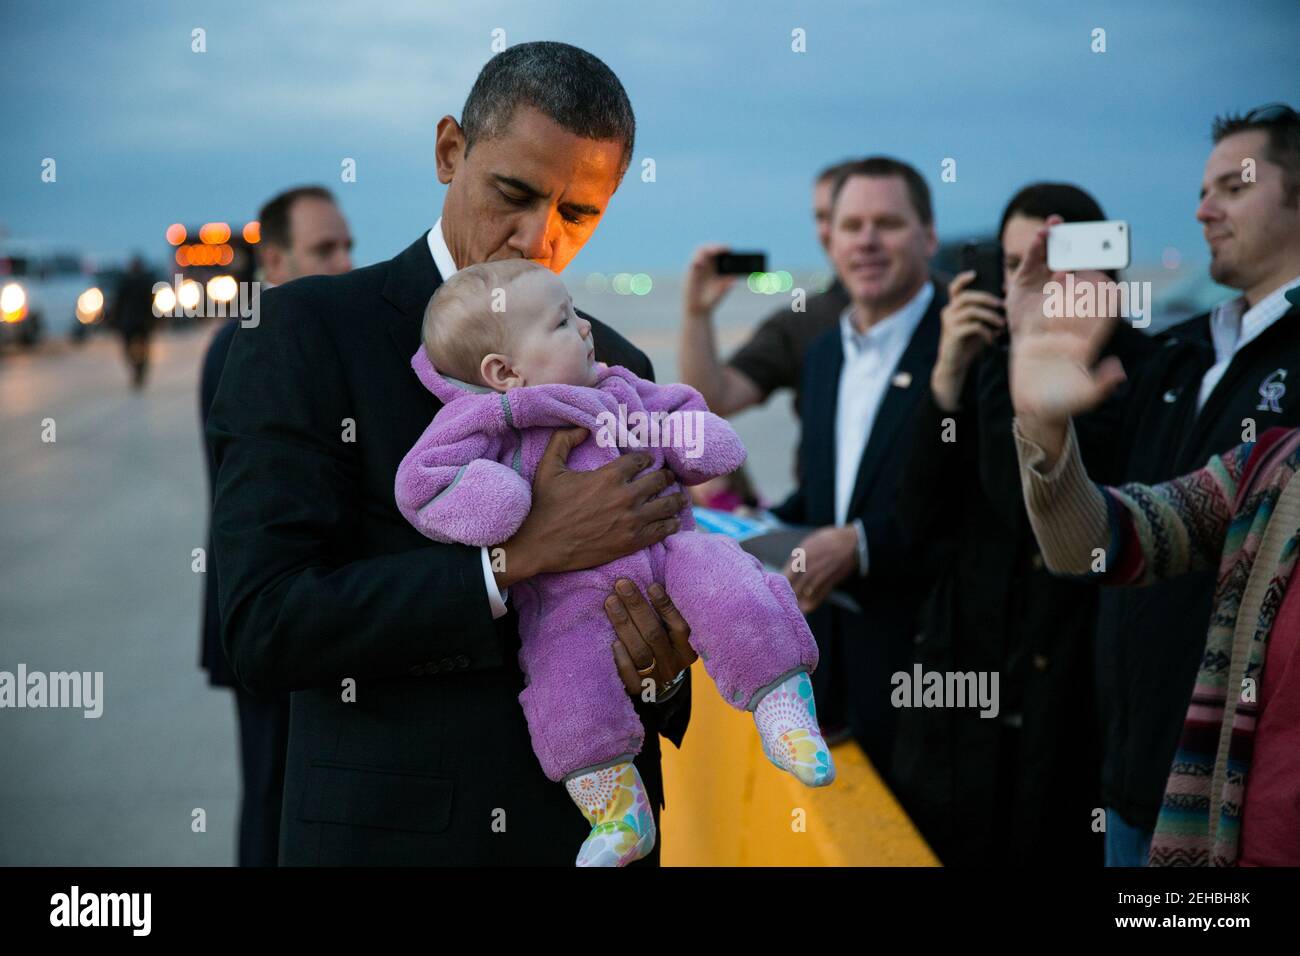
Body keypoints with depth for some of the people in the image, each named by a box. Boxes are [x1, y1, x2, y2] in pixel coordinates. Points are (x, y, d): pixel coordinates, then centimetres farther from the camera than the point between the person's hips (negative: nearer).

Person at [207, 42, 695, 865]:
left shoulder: (621, 371, 6)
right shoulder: (309, 331, -8)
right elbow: (267, 626, -17)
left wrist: (659, 672, -13)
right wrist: (517, 556, -22)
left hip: (589, 828, 4)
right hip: (383, 827, -4)